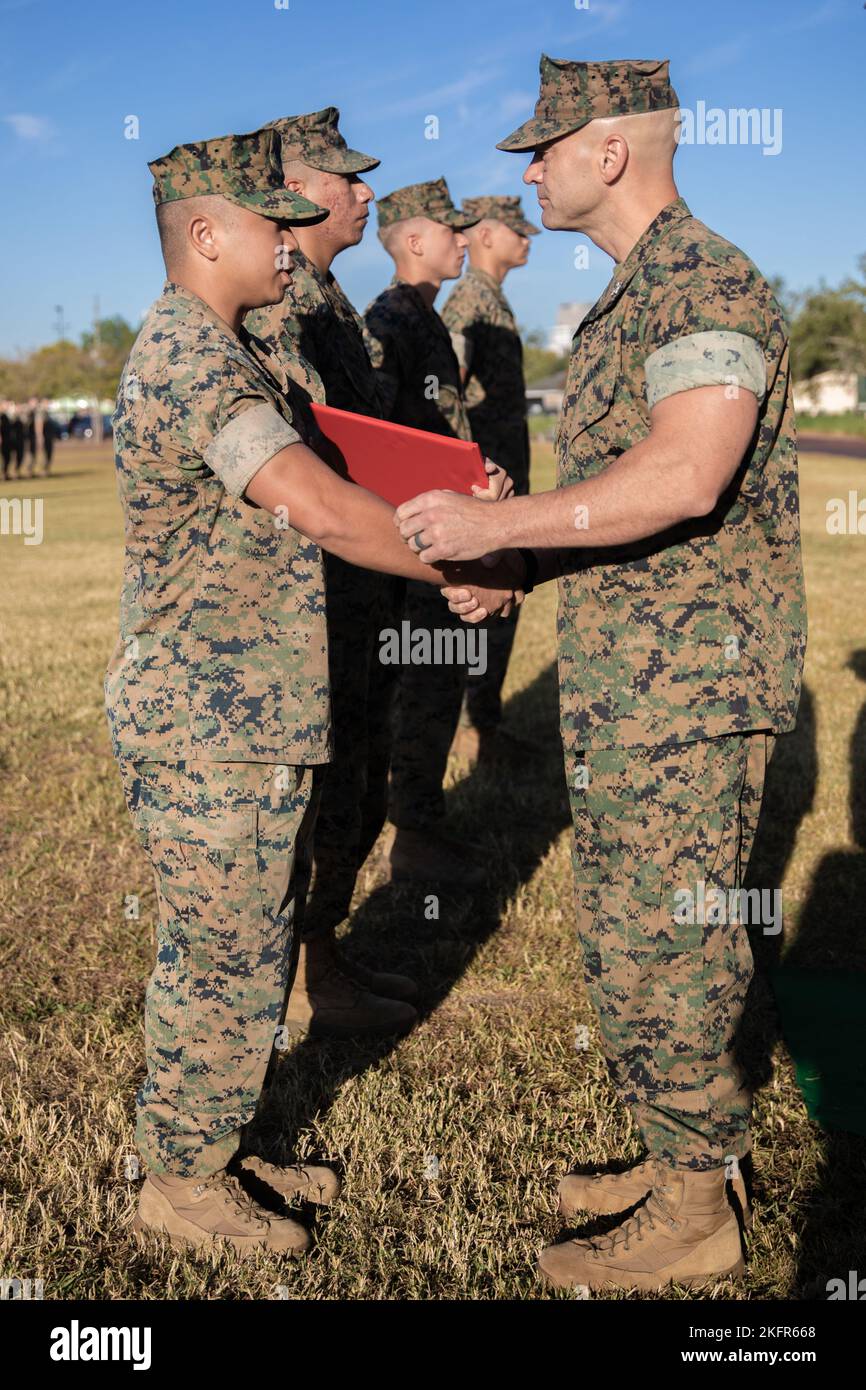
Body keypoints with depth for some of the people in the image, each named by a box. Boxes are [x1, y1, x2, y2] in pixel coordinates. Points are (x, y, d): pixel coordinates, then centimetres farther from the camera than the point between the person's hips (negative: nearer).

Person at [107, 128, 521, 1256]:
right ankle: (180, 1181, 20)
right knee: (222, 961, 3)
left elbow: (307, 510, 16)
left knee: (244, 952, 18)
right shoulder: (191, 354, -18)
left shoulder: (226, 353, 16)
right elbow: (322, 510, -27)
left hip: (249, 715, 10)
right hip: (212, 729, -10)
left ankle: (216, 1147, 33)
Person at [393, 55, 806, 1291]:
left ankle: (695, 1215, 16)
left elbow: (685, 479, -30)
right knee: (627, 938, 17)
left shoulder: (709, 285, -14)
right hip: (621, 681, 10)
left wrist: (501, 522, -26)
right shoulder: (626, 301, 17)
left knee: (662, 950, -1)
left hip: (689, 687, -10)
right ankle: (688, 1160, 33)